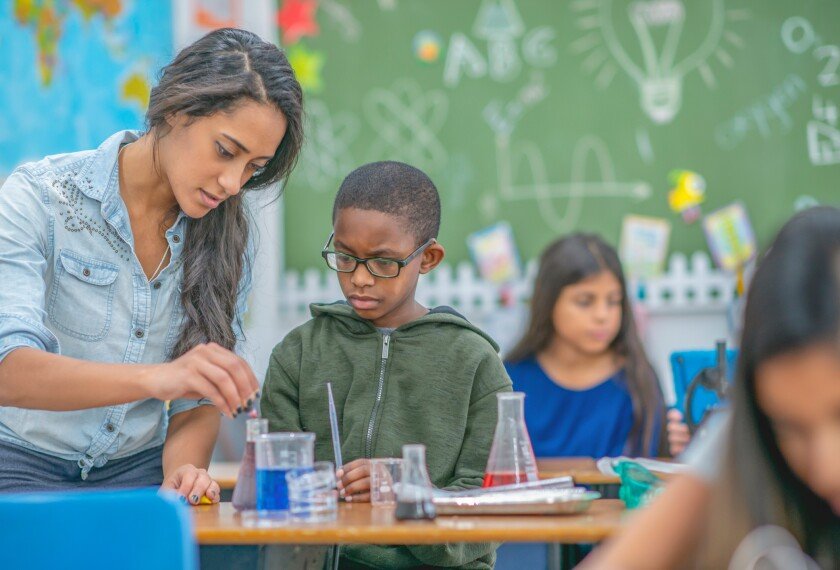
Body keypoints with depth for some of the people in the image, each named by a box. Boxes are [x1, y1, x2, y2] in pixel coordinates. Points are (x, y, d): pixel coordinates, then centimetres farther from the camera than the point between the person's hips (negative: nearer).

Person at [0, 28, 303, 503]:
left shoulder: (228, 240, 3)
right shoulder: (39, 198, -11)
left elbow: (197, 403, 6)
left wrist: (181, 477, -16)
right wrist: (155, 378, -39)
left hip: (136, 471, 4)